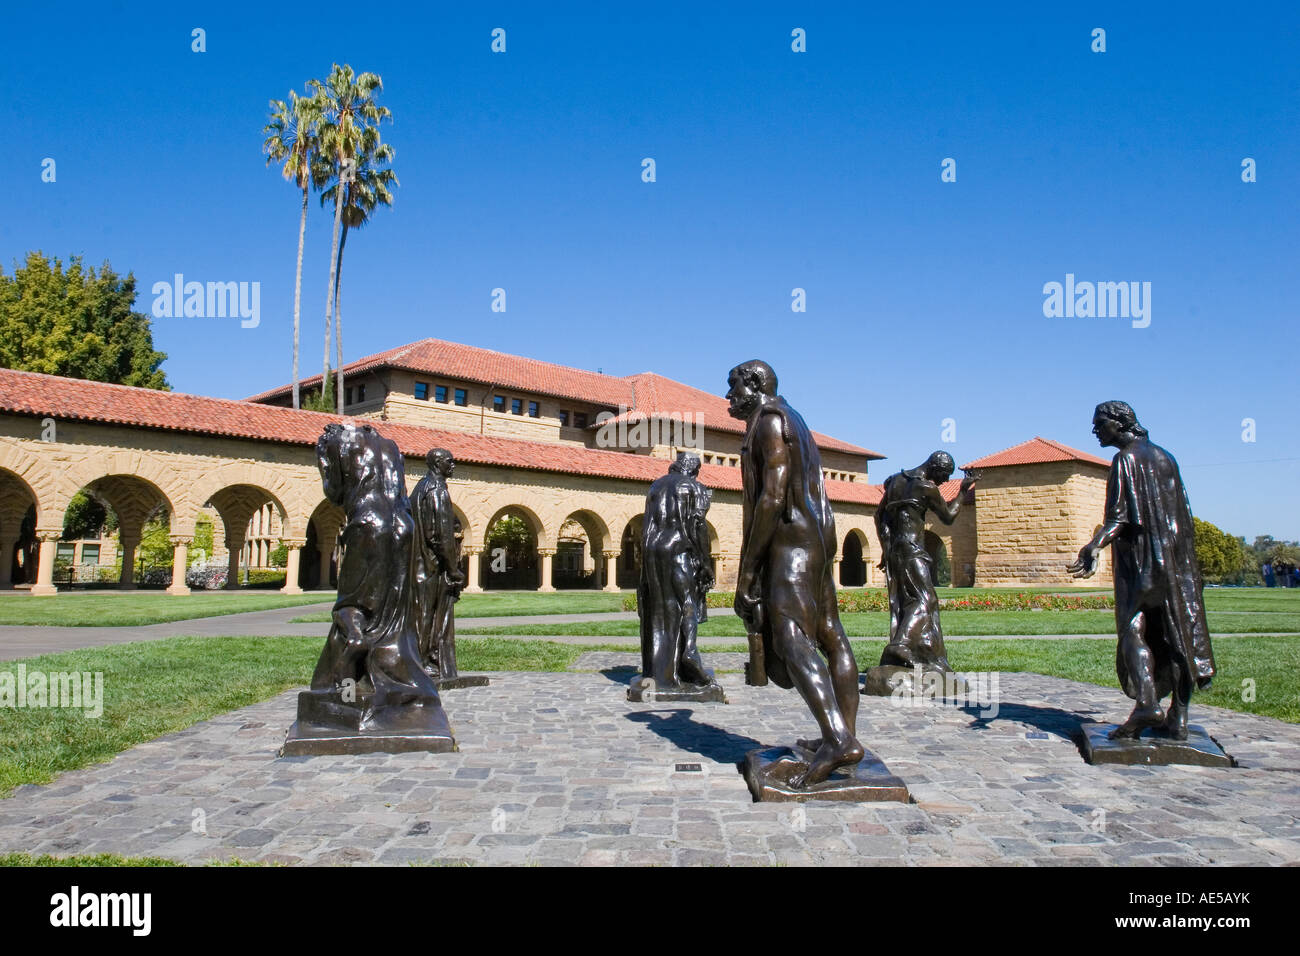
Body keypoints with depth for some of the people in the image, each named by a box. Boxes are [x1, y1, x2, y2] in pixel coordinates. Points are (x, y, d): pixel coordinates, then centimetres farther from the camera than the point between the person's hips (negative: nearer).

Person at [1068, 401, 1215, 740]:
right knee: (1178, 635, 6)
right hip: (1177, 560, 7)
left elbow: (1119, 517, -17)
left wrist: (1093, 547, -29)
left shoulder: (1125, 460, -6)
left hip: (1140, 558, -7)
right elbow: (1183, 513, 18)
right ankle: (1178, 718, 8)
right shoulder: (1165, 457, 17)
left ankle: (1147, 702, -25)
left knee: (1133, 629, -8)